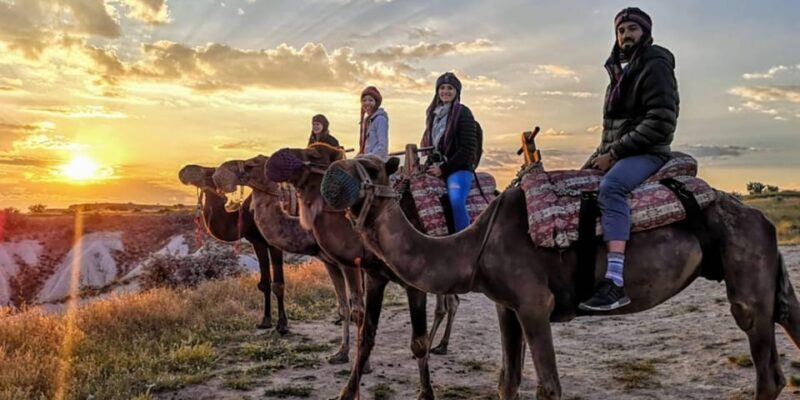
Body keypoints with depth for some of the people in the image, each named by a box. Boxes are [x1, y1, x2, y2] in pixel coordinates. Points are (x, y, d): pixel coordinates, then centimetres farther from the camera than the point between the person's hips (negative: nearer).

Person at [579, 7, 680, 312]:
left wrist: (613, 153, -19)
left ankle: (615, 283, -46)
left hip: (648, 152, -9)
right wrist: (600, 154, 8)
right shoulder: (620, 69, 21)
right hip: (614, 154, 9)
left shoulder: (655, 65, -5)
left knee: (610, 187, -36)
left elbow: (661, 122, -17)